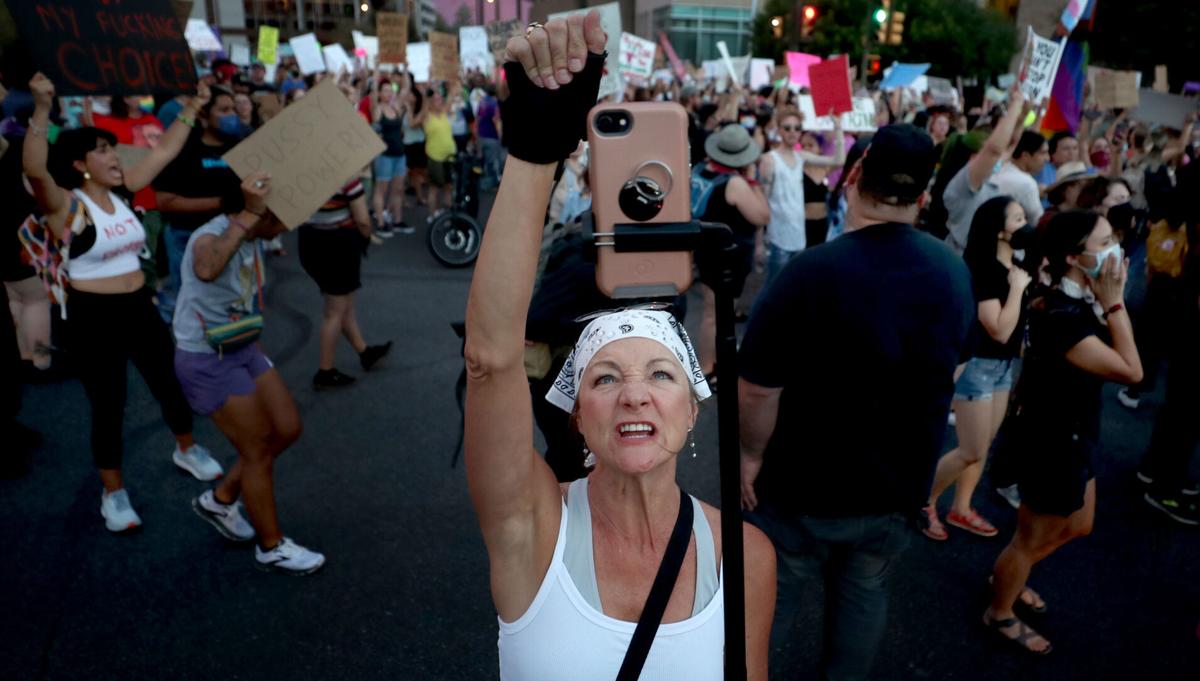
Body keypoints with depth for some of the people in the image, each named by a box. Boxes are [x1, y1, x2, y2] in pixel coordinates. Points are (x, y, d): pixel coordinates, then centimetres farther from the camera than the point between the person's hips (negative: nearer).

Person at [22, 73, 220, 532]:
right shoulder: (65, 205, -15)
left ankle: (186, 450, 44)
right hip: (92, 318, -6)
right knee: (108, 407, 5)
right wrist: (42, 110, -44)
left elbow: (164, 153, 7)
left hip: (139, 307, 6)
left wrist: (191, 110, 5)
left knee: (171, 384, 18)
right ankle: (114, 493, 24)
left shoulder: (122, 191, 3)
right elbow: (34, 170, -35)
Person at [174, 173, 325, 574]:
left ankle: (220, 500, 29)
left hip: (243, 349, 9)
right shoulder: (210, 237, -25)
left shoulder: (252, 238, 2)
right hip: (206, 360, -9)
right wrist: (249, 214, -47)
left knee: (287, 429, 10)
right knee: (259, 452, -1)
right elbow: (206, 270, -49)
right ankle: (272, 548, 18)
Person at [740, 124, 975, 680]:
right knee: (865, 595, 25)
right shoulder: (955, 271, -6)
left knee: (772, 598, 18)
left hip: (805, 486, -4)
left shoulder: (813, 272, -27)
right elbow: (949, 368, 8)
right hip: (900, 485, 5)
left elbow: (757, 387, -24)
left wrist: (752, 454, -7)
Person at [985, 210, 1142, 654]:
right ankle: (1000, 615, 35)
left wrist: (1109, 300, -4)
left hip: (1071, 434, 9)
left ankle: (1007, 575, 48)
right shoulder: (1060, 317, -32)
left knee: (1078, 527, 27)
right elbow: (1131, 371, -28)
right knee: (1033, 538, 12)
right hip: (1052, 441, -9)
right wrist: (1114, 302, -25)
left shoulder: (1079, 301, -1)